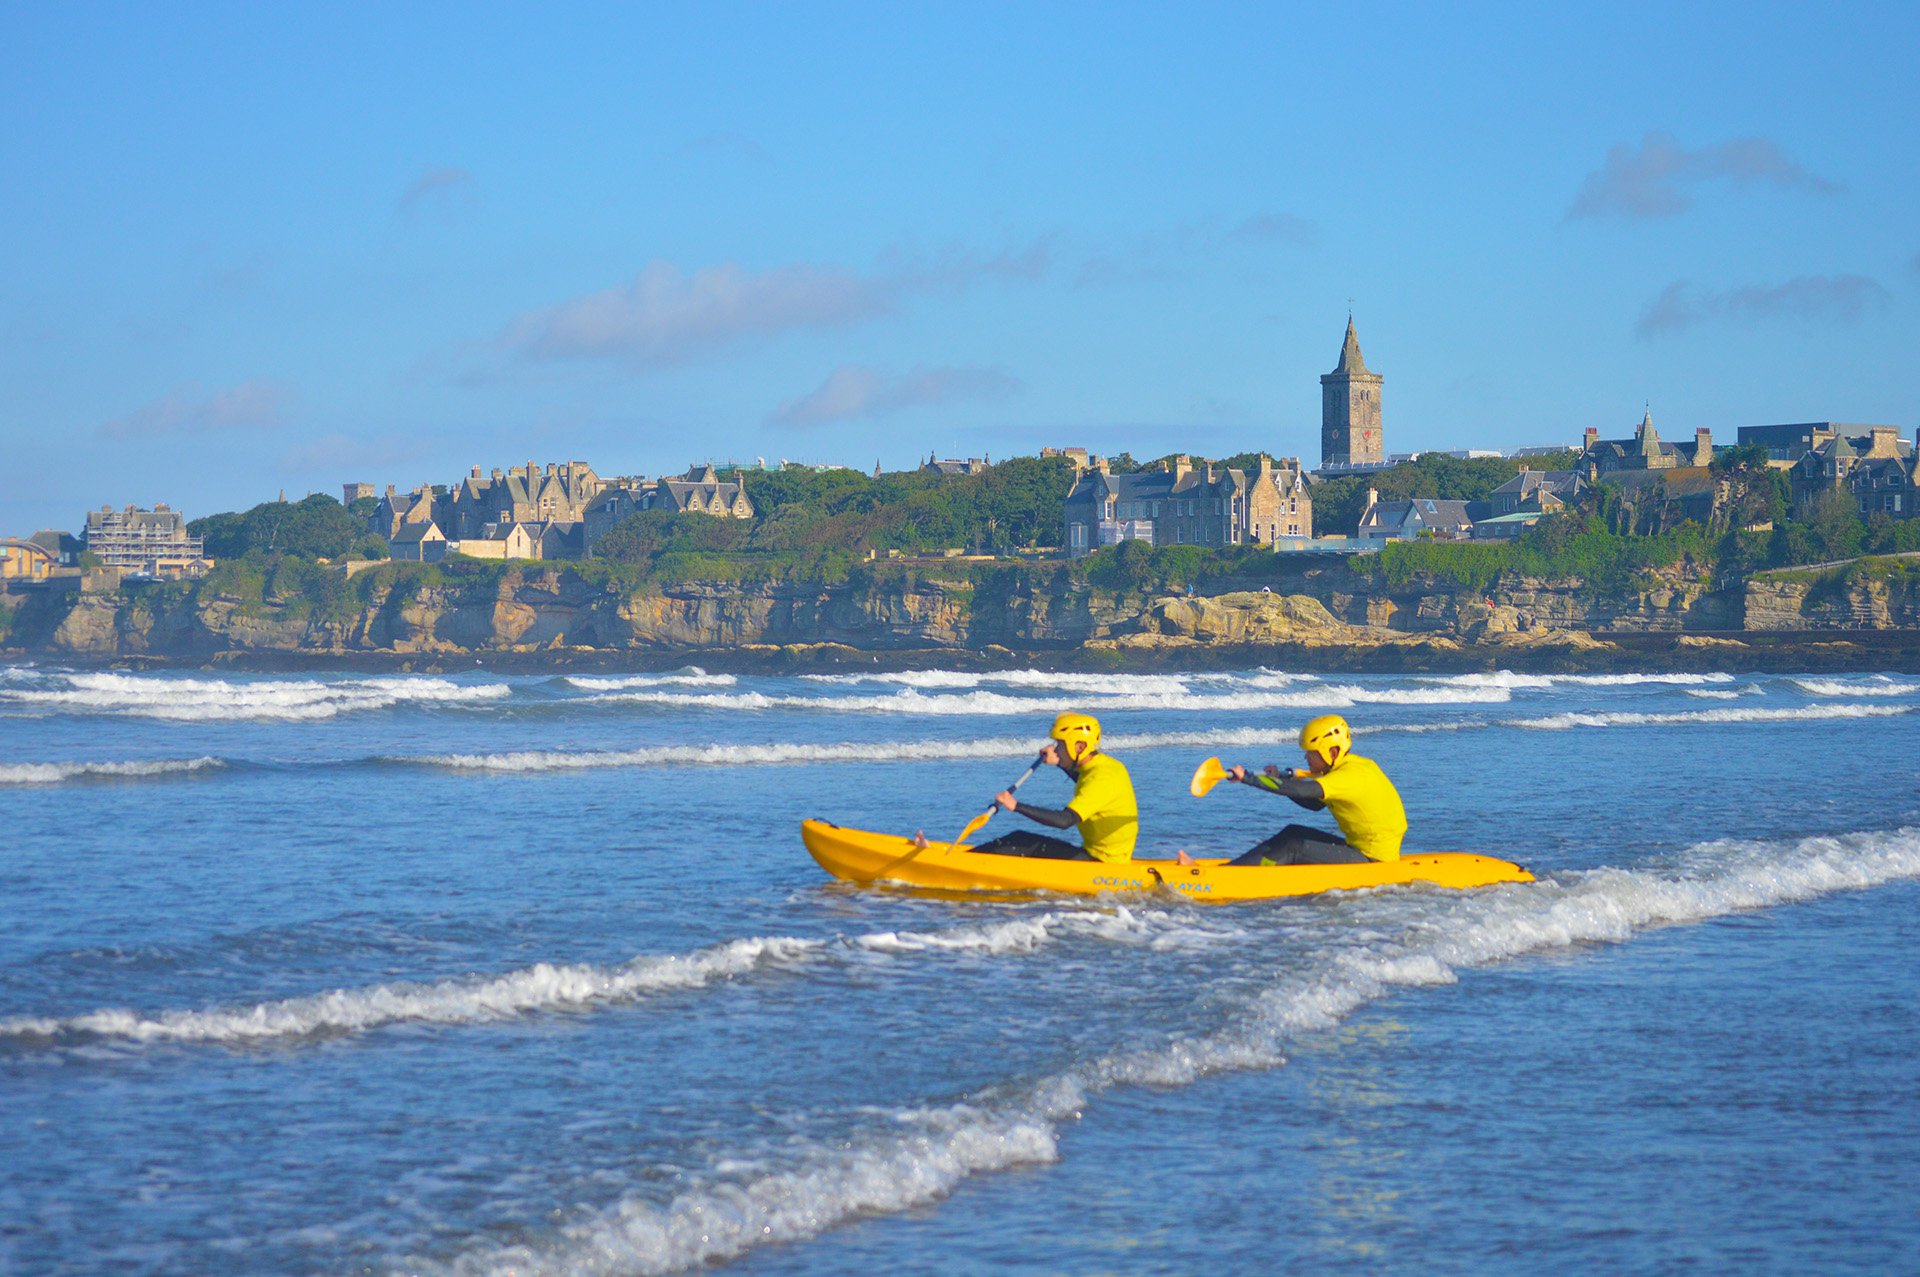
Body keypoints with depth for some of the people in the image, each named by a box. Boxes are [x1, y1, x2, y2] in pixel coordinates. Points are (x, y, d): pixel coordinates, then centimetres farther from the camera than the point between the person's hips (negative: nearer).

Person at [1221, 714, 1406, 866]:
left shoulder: (1349, 776, -23)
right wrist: (1280, 779, 2)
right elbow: (1315, 804, 18)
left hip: (1371, 862, -10)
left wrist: (1247, 778, -30)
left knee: (1294, 848, -17)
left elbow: (1299, 791, -34)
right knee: (1292, 833, 8)